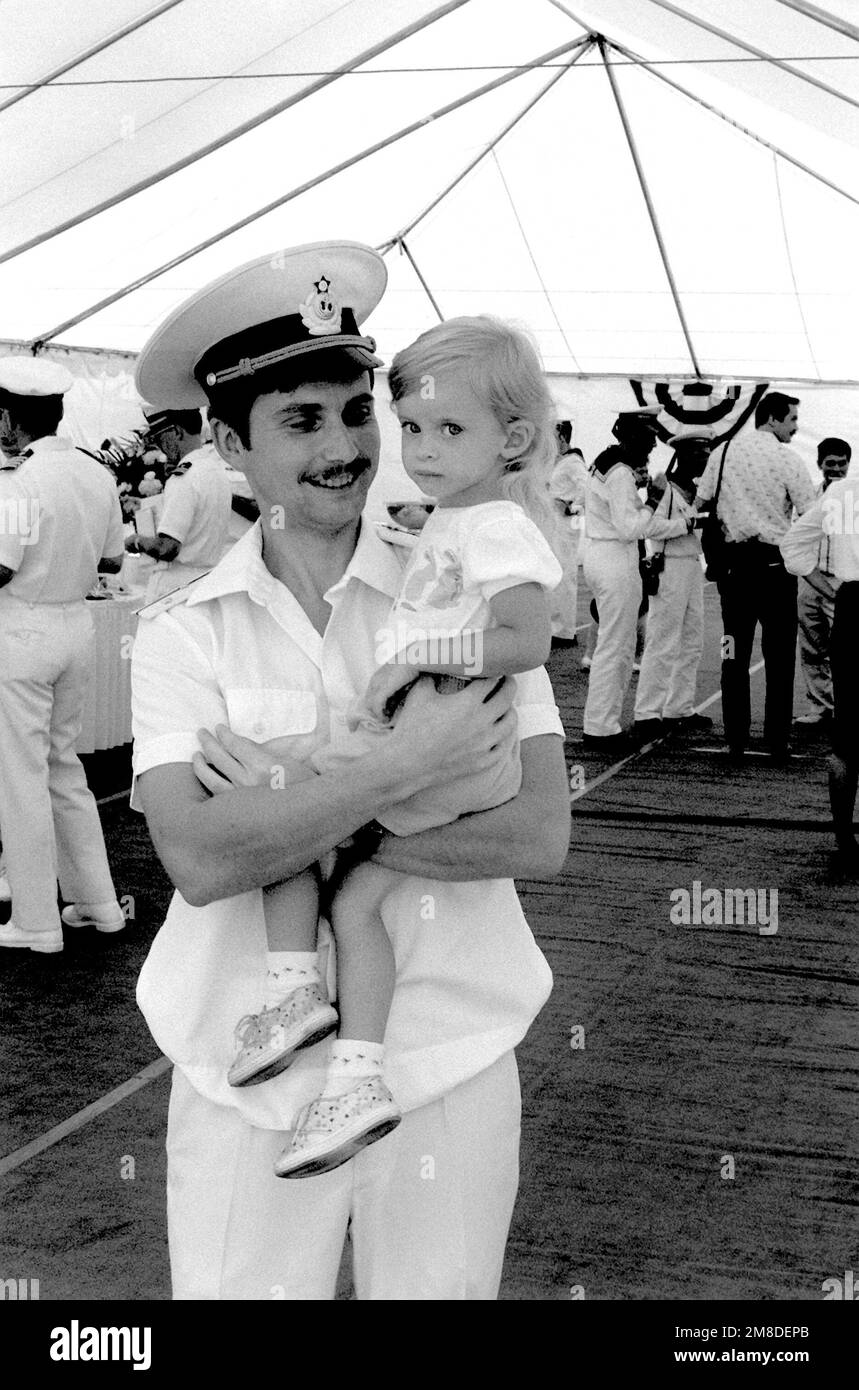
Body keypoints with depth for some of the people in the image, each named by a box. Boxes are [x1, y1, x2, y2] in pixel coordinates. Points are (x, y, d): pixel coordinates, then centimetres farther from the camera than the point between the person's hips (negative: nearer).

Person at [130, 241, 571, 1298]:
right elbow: (199, 858, -16)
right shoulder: (182, 632, -4)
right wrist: (403, 768, -22)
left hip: (448, 1062, 0)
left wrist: (285, 806, -17)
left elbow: (541, 838, -14)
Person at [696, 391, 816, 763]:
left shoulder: (723, 452, 5)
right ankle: (778, 742, 5)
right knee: (779, 656, 3)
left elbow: (701, 505, 9)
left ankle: (736, 741, 7)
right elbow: (811, 515, -10)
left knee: (735, 654, 7)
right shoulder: (786, 458, -7)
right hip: (775, 562, -4)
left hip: (734, 561, 4)